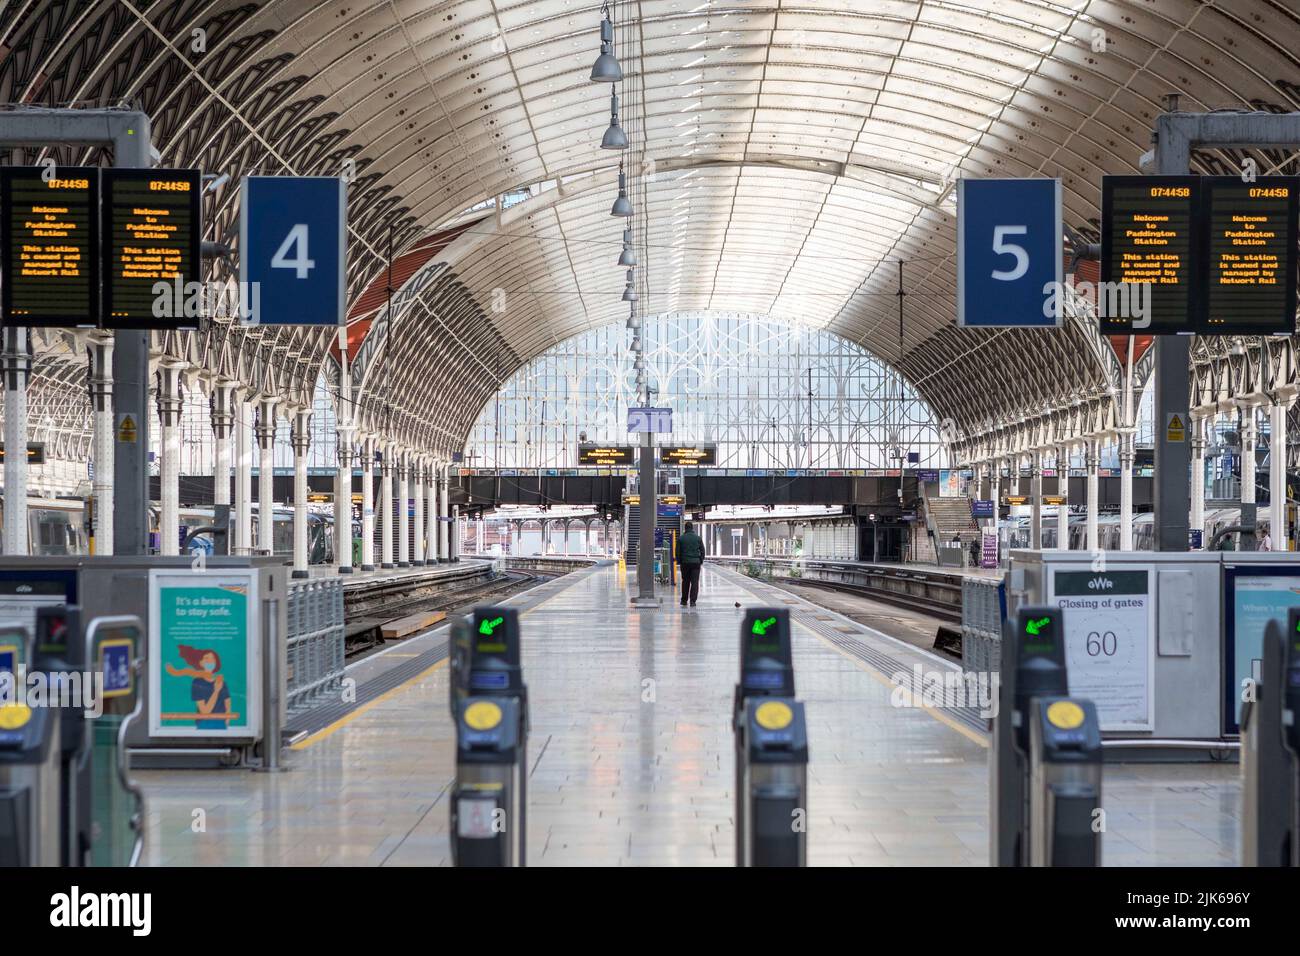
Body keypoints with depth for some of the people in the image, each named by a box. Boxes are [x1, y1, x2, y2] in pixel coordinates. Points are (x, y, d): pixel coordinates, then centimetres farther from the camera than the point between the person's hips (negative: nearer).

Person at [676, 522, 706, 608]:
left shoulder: (681, 539, 0)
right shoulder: (698, 538, 2)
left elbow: (678, 552, 2)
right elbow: (702, 551, 5)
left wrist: (679, 562, 10)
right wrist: (701, 561, 13)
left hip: (685, 562, 1)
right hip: (696, 562, -1)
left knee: (685, 582, 12)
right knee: (695, 582, -1)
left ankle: (684, 600, 18)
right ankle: (693, 600, -8)